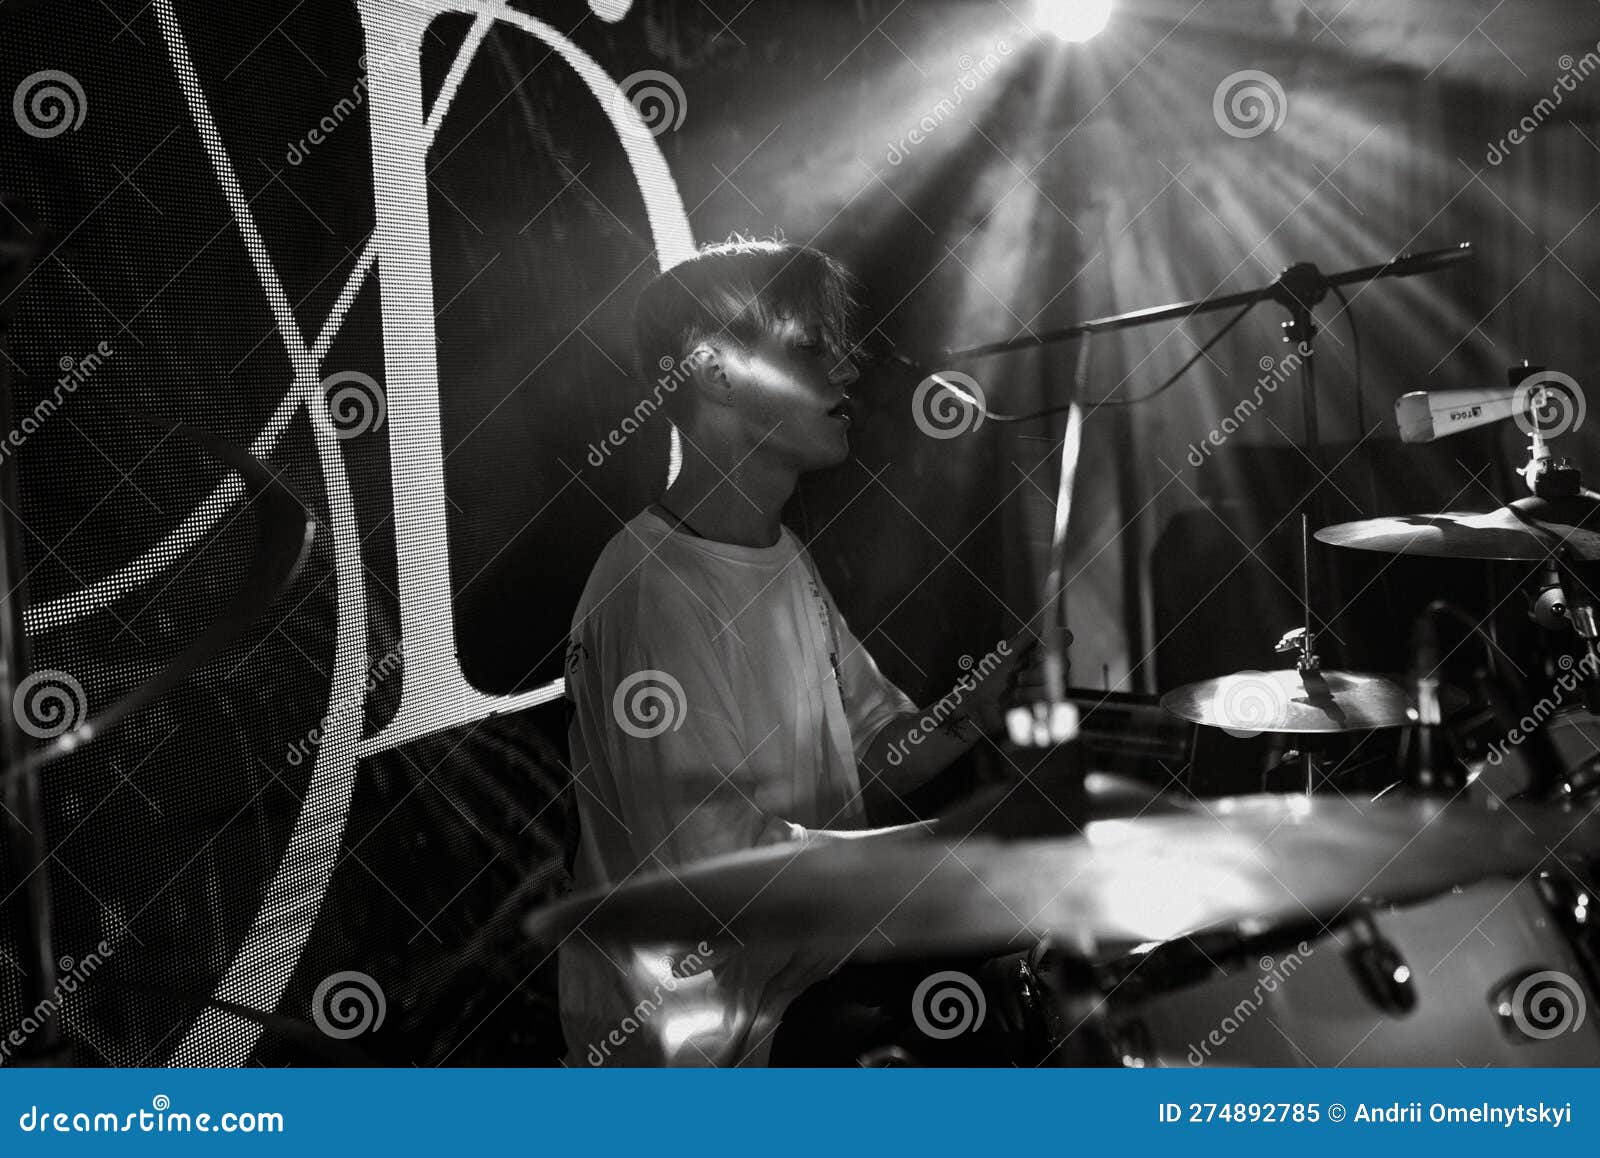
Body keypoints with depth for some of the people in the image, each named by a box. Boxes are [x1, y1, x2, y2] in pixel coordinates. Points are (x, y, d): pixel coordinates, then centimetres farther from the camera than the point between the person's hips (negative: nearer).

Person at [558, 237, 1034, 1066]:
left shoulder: (784, 560, 8)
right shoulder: (650, 593, -23)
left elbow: (874, 756, 9)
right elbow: (712, 860, -27)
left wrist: (975, 710, -11)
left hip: (791, 1011, 9)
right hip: (678, 1045, -9)